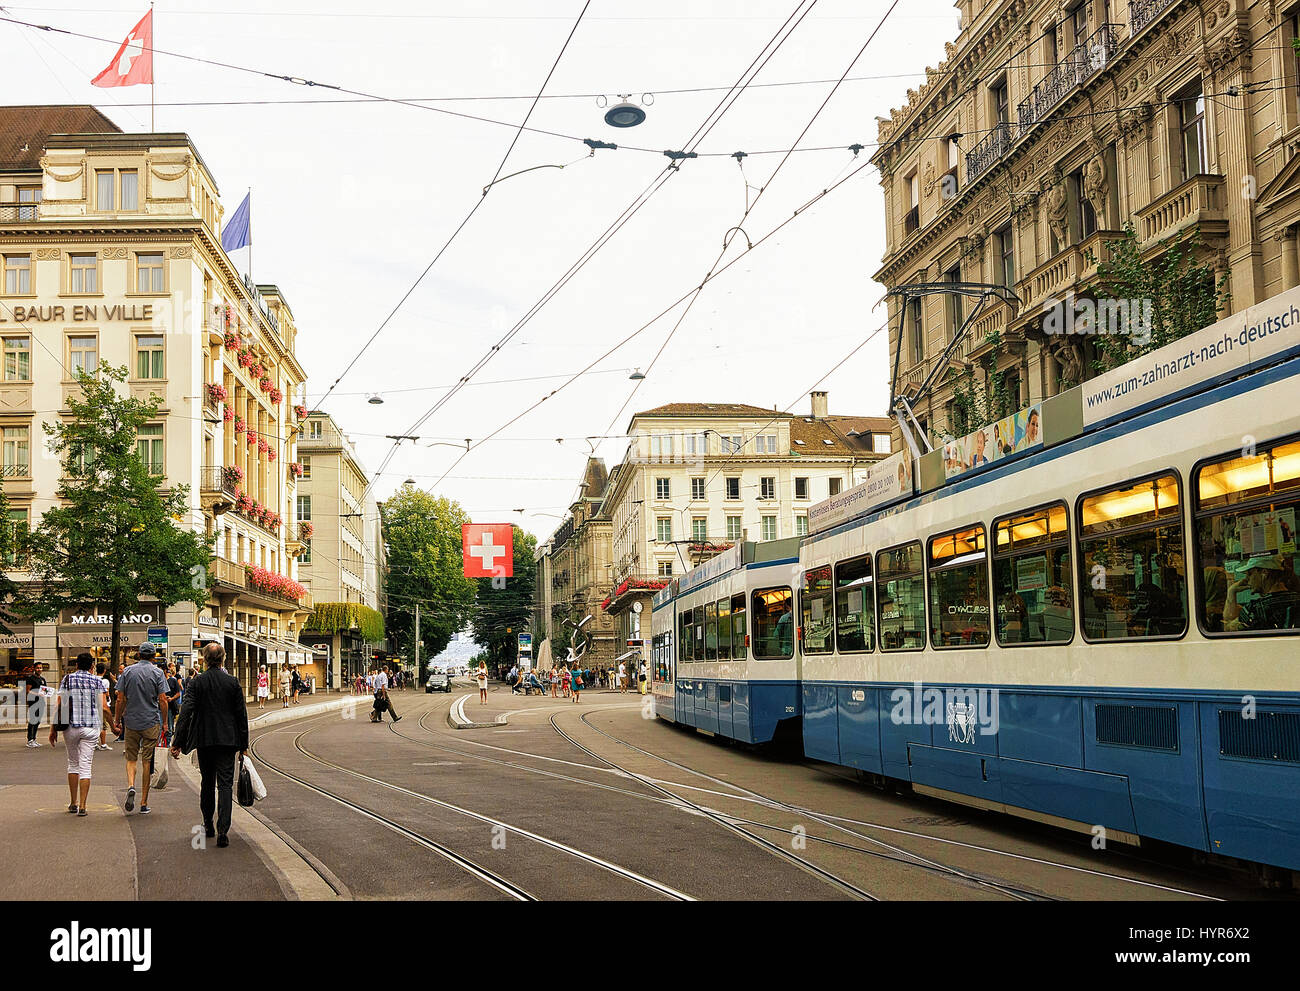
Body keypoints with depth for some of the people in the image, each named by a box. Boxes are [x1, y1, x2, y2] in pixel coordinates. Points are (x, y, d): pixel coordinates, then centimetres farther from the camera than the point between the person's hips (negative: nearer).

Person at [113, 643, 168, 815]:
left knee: (131, 758, 14)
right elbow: (163, 700, -7)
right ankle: (144, 803, 6)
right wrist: (165, 723, 1)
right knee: (148, 761, 4)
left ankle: (131, 786, -14)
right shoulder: (157, 673, -4)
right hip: (152, 723, -1)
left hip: (131, 721, 1)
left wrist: (117, 720, 11)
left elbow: (120, 699, 1)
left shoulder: (127, 671, 1)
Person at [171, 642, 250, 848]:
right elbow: (241, 714, 0)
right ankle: (222, 830, -15)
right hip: (228, 740, -1)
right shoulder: (233, 683, -2)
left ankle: (208, 826, 27)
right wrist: (243, 744, 8)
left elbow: (186, 712, -10)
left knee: (207, 783, 17)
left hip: (204, 741, 1)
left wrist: (178, 742, -8)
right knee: (225, 784, -3)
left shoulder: (196, 683, -4)